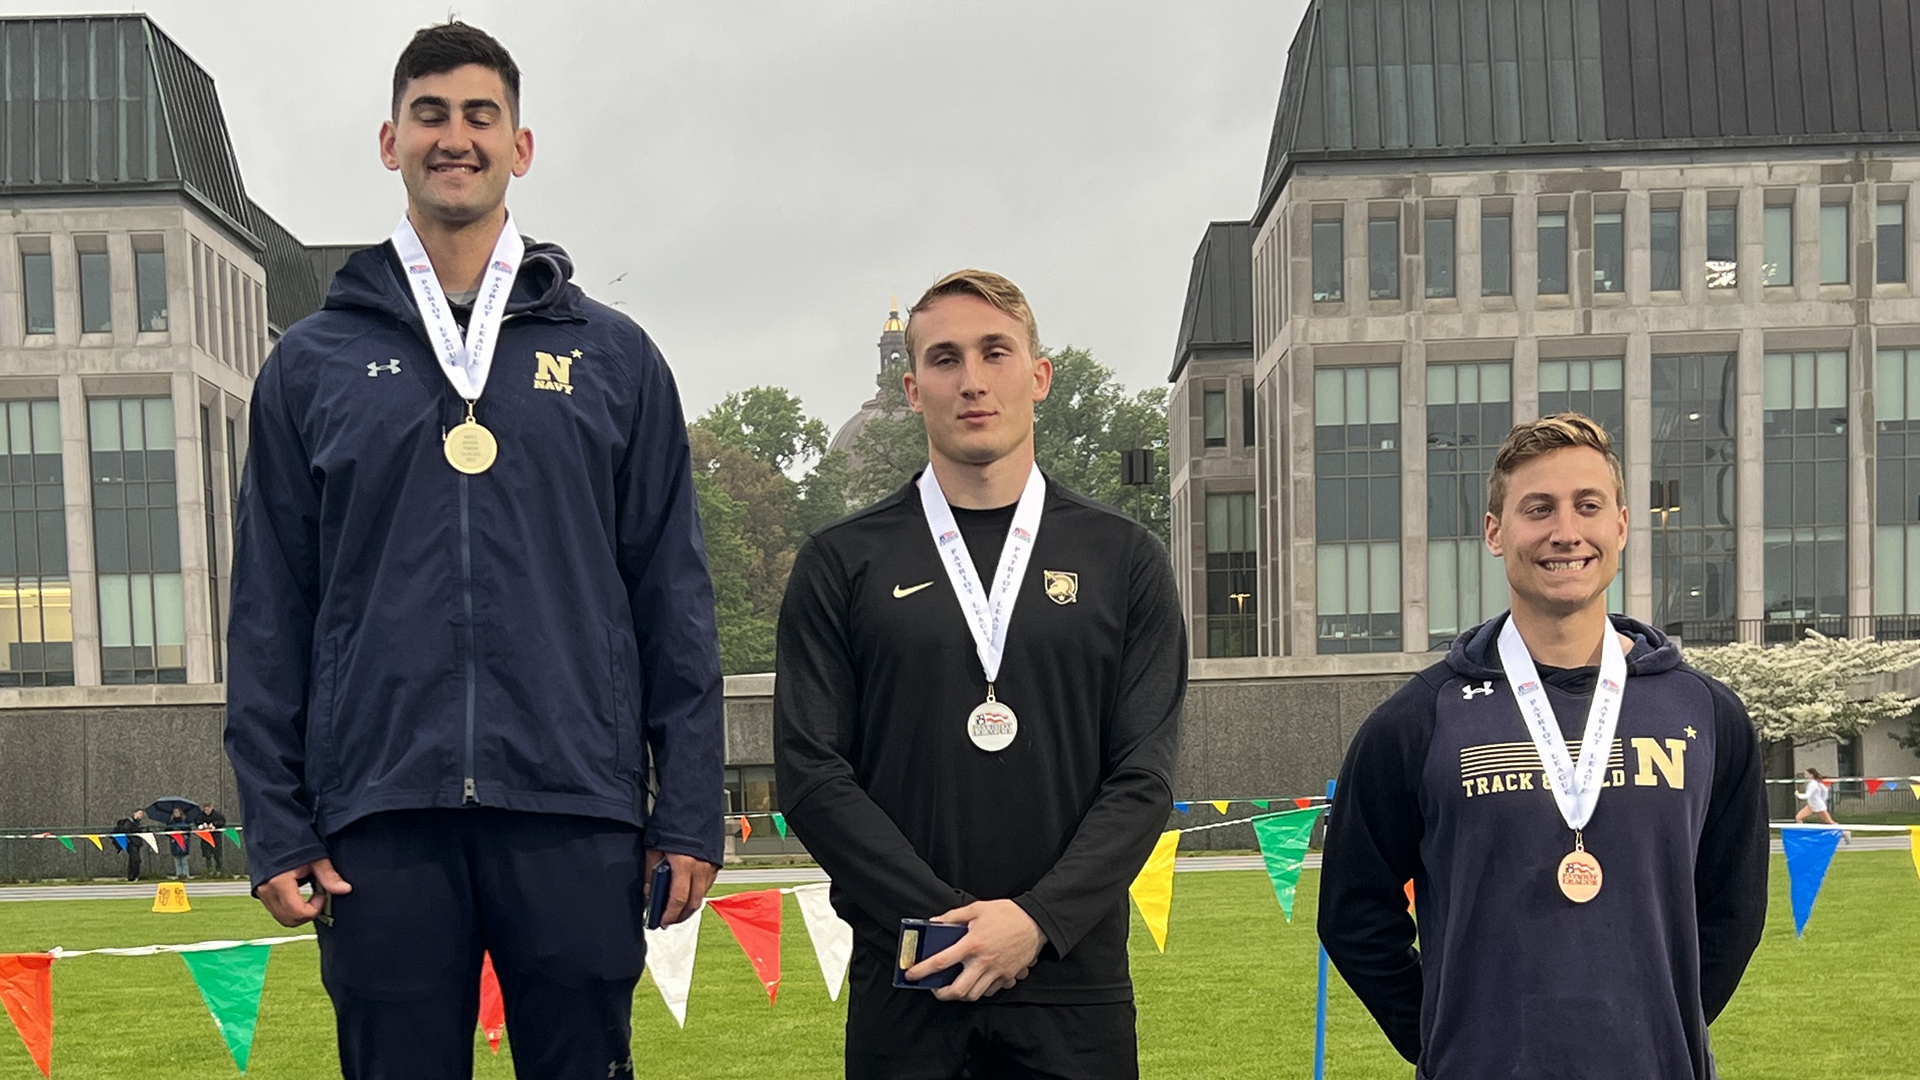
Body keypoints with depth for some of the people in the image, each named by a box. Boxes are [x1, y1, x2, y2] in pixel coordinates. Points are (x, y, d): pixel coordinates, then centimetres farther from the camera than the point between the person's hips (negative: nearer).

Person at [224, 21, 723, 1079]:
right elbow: (269, 613, 8)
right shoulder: (312, 364, 10)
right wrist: (275, 825, 1)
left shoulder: (613, 356, 10)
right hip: (380, 816, 0)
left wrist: (689, 813, 1)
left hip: (575, 809, 0)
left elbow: (673, 600, 7)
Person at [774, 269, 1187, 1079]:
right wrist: (951, 924, -12)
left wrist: (1037, 920, -13)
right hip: (906, 985, 0)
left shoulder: (1123, 559, 7)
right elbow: (811, 772, -2)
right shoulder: (840, 563, 5)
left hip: (1073, 976, 1)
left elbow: (1143, 776, 2)